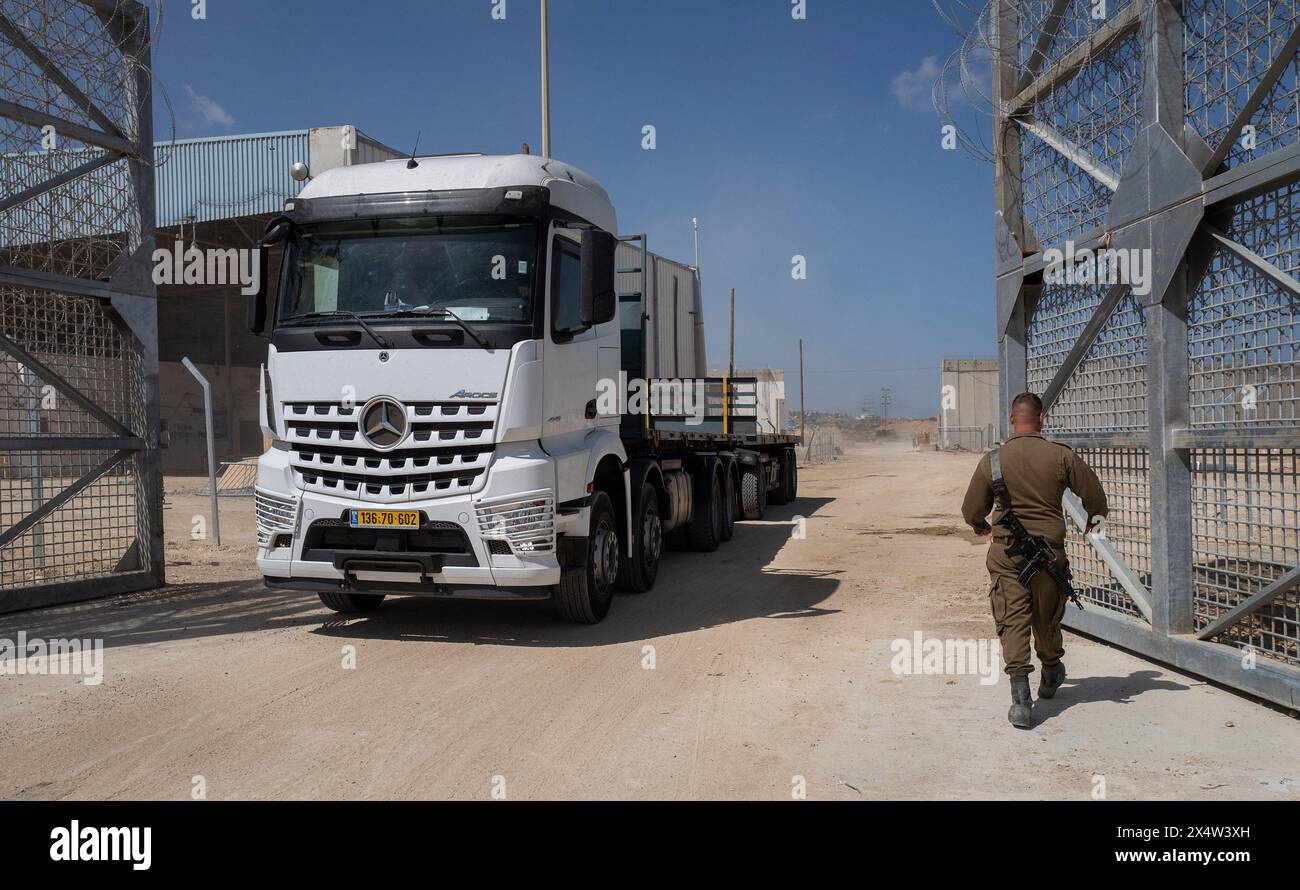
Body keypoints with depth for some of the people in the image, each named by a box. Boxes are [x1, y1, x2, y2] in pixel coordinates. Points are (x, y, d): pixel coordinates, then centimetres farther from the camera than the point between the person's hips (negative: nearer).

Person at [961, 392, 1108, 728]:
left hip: (1006, 552, -1)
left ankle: (1020, 699, -9)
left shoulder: (992, 460, -5)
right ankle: (1050, 677, 43)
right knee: (1046, 618, 19)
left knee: (1012, 621, 0)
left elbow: (971, 511, 2)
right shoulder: (1061, 456, -7)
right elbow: (1094, 495, 2)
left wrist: (981, 526, 26)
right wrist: (1094, 518, 25)